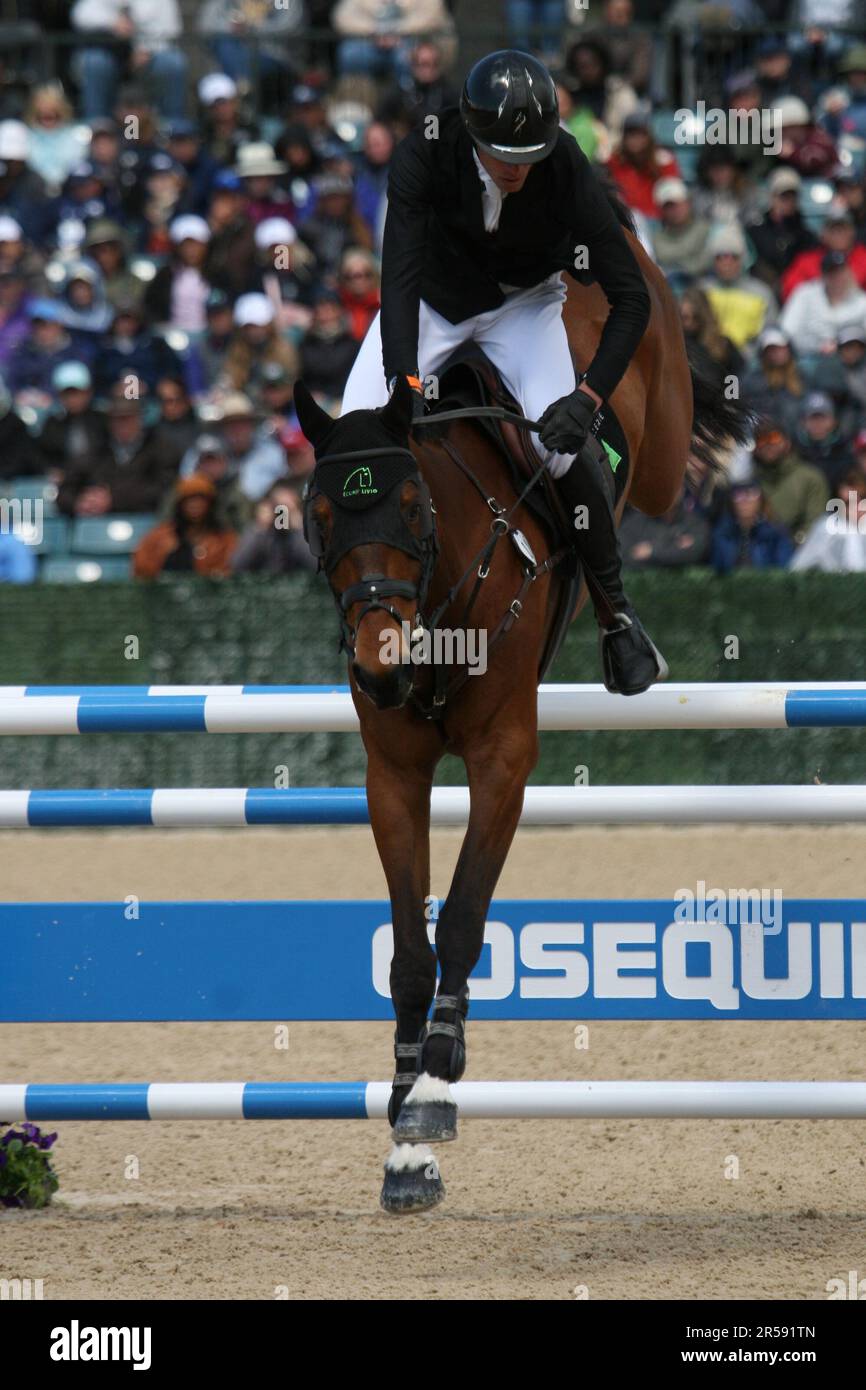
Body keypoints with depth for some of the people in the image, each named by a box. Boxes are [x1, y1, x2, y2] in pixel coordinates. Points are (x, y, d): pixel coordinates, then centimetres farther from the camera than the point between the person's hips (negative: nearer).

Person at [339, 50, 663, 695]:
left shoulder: (568, 172, -30)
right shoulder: (424, 158, -31)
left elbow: (631, 297, -26)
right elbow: (399, 276, -37)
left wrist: (588, 397, -38)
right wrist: (405, 381, -51)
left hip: (523, 303, -1)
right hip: (432, 297, 1)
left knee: (561, 446, -23)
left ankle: (617, 611, -5)